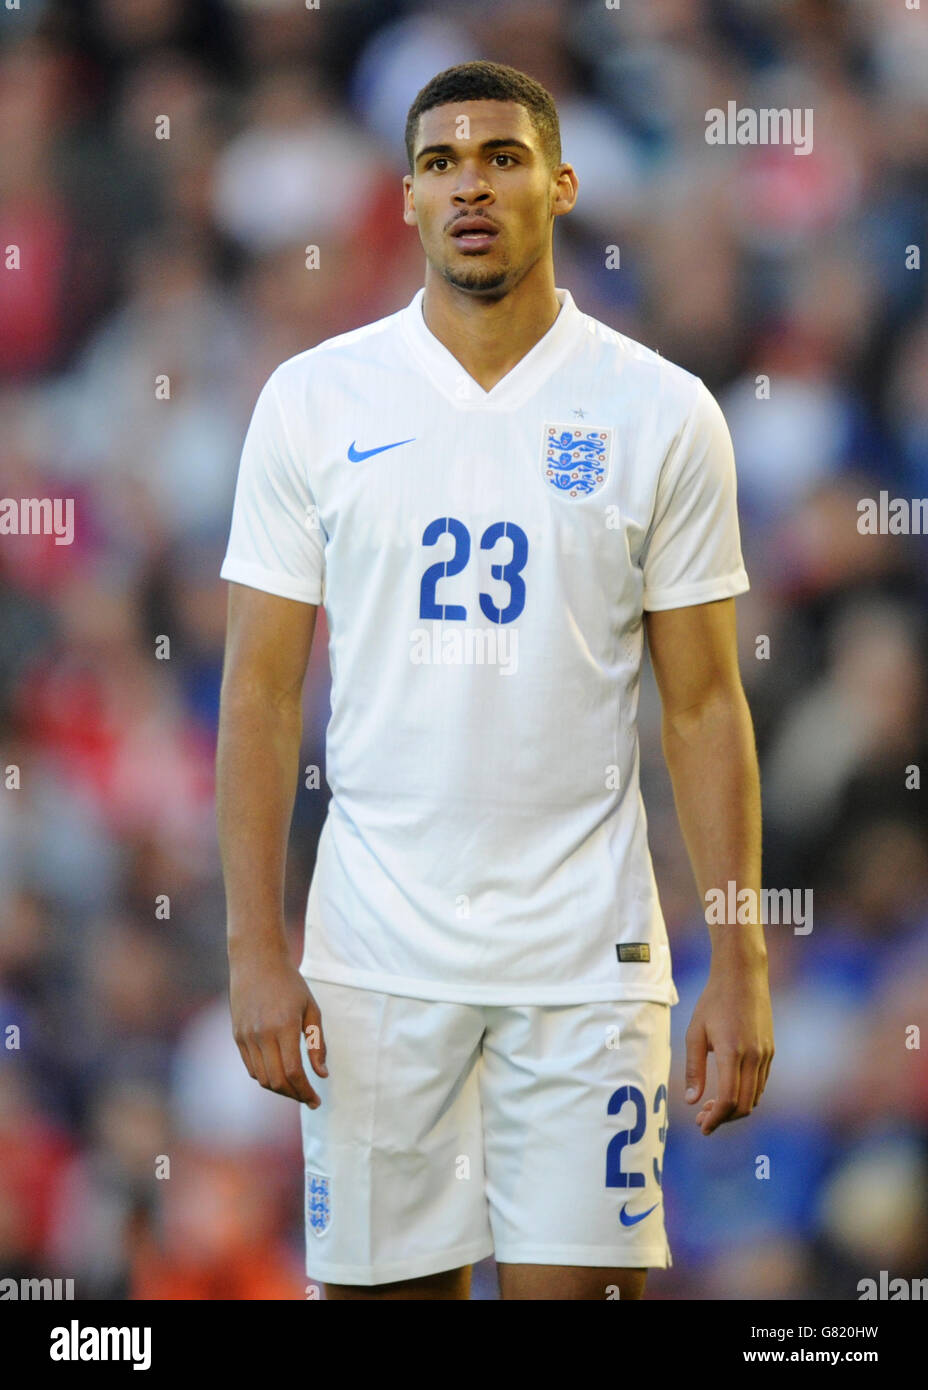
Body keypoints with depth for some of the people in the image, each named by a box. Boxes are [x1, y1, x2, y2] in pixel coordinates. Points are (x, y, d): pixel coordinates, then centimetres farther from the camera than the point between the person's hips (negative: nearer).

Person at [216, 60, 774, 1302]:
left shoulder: (662, 415, 2)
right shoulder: (316, 400, 3)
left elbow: (703, 707, 4)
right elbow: (261, 694, 3)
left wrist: (742, 964, -2)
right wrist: (256, 951, -4)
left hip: (586, 952, -1)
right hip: (376, 952, 1)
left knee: (576, 1283, -4)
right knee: (382, 1283, 4)